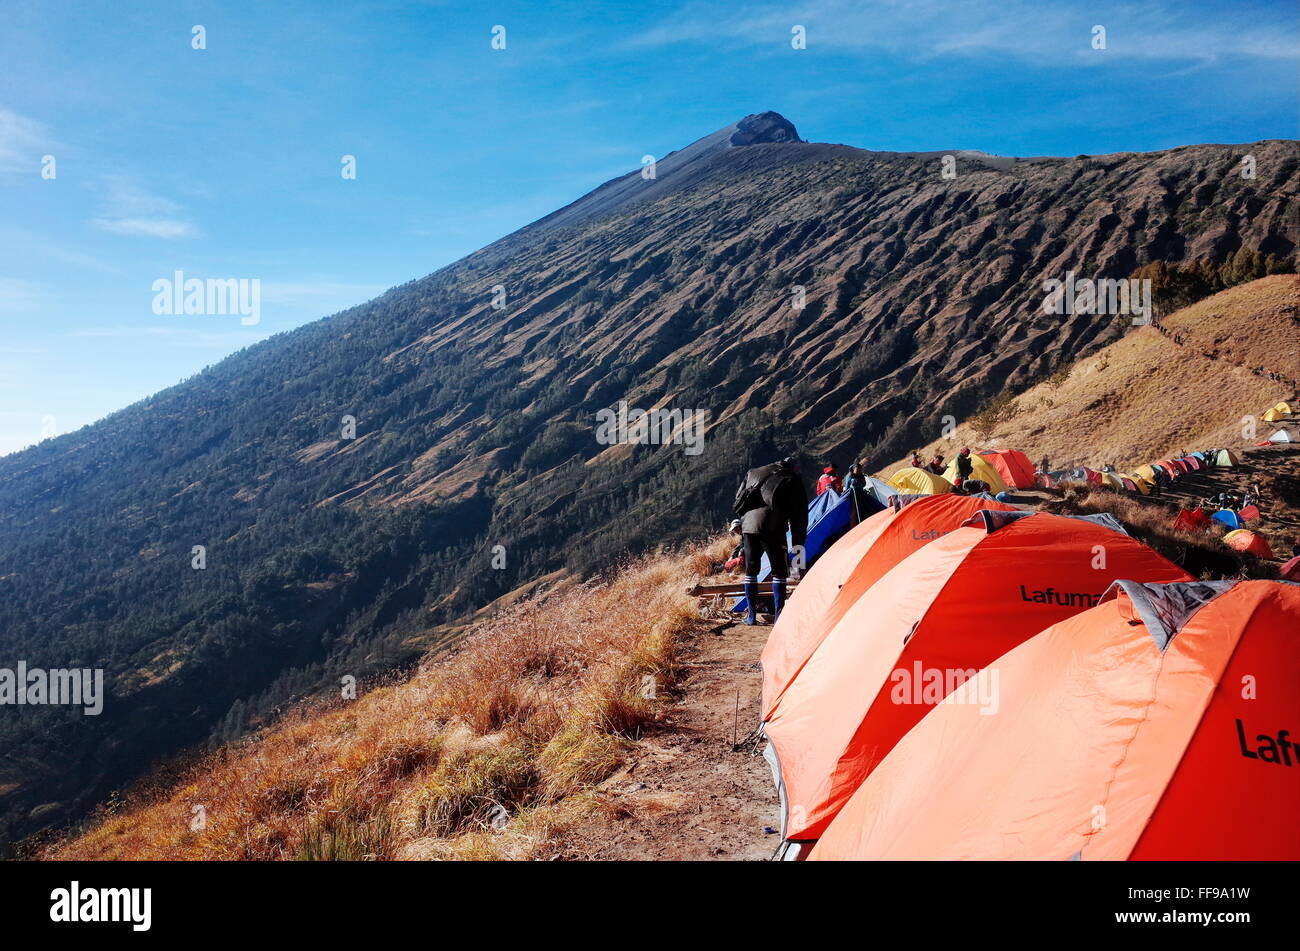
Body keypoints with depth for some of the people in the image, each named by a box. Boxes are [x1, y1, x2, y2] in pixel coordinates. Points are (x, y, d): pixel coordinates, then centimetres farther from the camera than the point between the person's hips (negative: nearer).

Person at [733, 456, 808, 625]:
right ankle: (779, 614, 6)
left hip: (748, 525, 4)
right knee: (779, 571, 8)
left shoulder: (753, 473, 24)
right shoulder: (794, 481, 10)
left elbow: (738, 498, 25)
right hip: (772, 528, -4)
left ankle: (751, 616, 17)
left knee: (751, 570, 14)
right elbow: (799, 516, 9)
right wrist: (798, 544, 12)